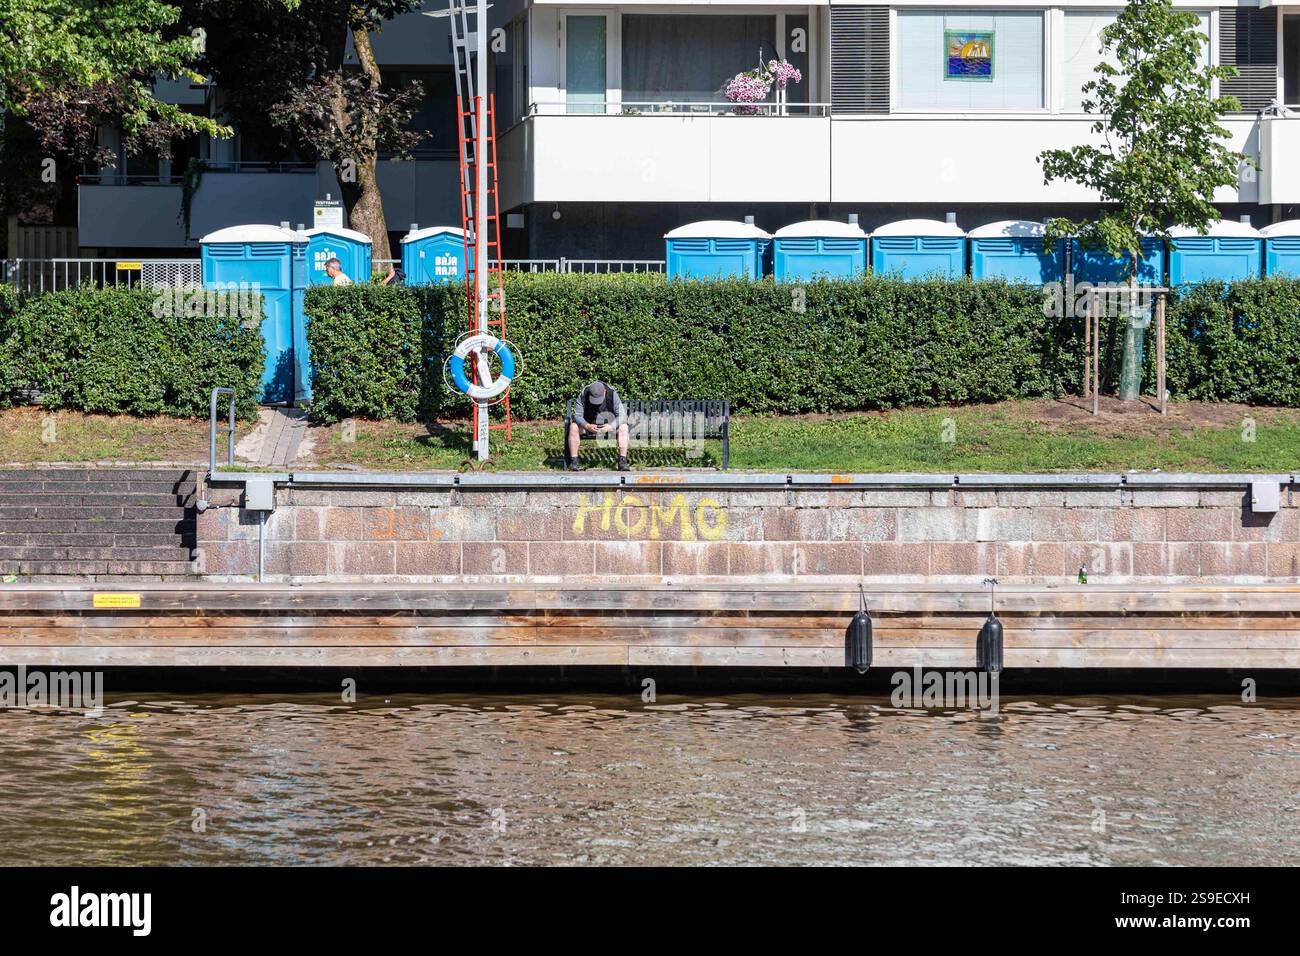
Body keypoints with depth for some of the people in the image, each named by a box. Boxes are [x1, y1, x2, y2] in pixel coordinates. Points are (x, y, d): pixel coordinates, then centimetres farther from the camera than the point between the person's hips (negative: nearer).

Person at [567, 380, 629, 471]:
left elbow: (622, 416, -22)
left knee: (623, 428, -28)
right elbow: (577, 415, -20)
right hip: (588, 424, 0)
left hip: (608, 425, 0)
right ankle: (574, 462, -27)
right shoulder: (583, 395, -21)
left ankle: (622, 462, -28)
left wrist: (610, 426, -40)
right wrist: (587, 426, -40)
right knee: (573, 427, -28)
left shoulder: (612, 395, -21)